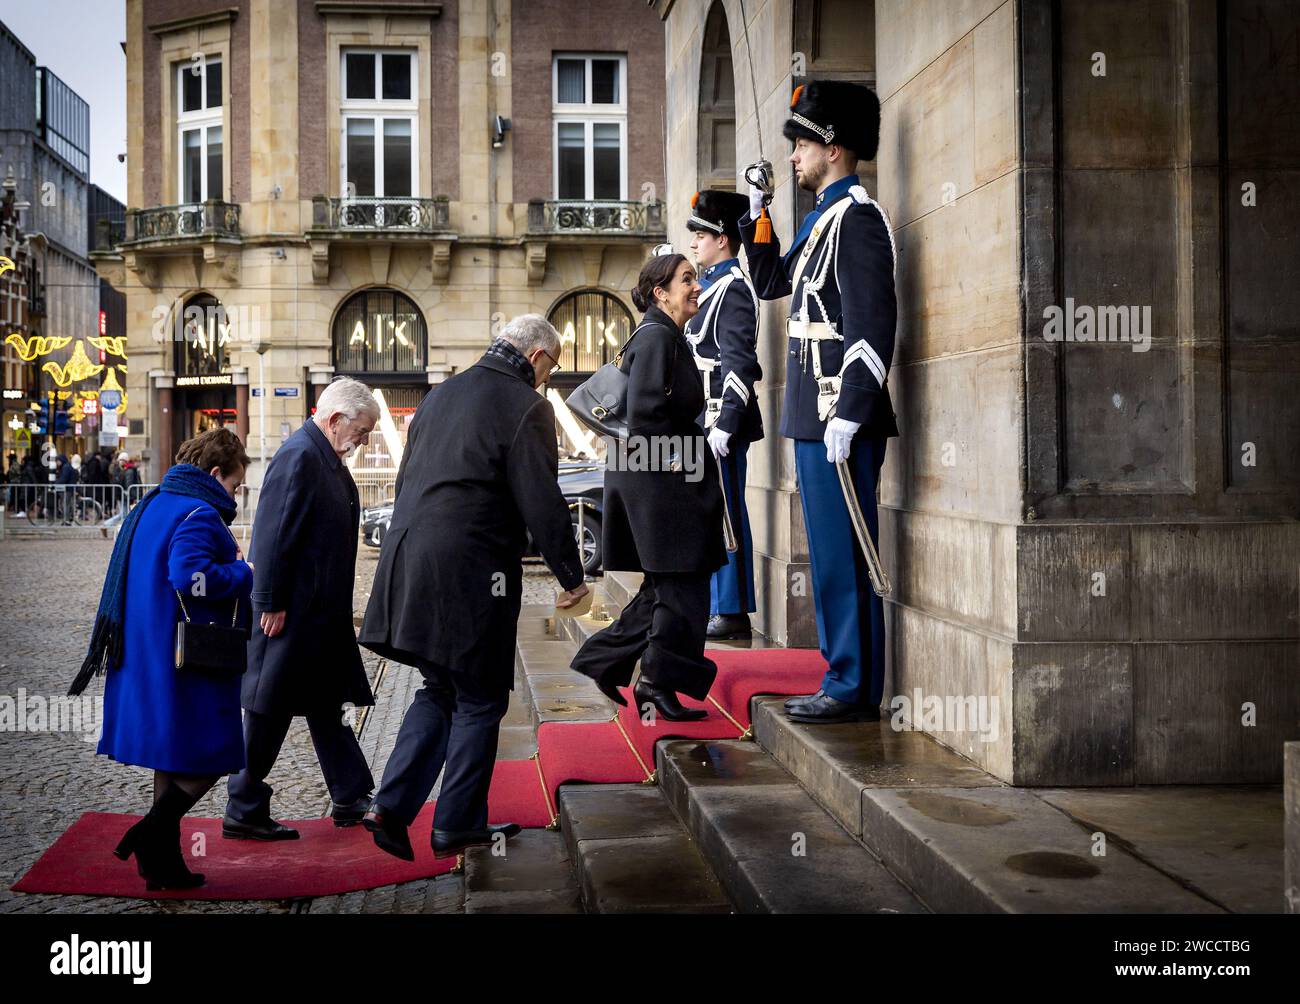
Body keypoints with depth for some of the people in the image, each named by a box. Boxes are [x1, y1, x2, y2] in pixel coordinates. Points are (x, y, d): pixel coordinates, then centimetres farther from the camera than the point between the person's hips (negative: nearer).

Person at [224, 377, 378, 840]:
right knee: (270, 710, 0)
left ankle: (351, 798, 25)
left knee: (328, 705, 16)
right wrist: (271, 605, -21)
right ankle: (244, 811, 11)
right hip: (292, 611, -10)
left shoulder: (326, 458, 13)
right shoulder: (299, 456, -19)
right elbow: (274, 536, -22)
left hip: (322, 611, 10)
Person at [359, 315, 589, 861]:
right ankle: (457, 825, 13)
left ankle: (392, 806, 10)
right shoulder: (526, 407, -8)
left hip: (410, 567, 8)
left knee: (439, 690, 19)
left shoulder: (440, 395, 17)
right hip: (469, 575, -7)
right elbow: (542, 504, -11)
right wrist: (572, 577, -1)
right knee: (479, 700, 7)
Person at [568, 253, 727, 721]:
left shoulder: (670, 337, 18)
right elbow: (644, 413, -23)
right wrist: (671, 459, -15)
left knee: (665, 586, 15)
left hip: (664, 479, 10)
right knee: (681, 586, -3)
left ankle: (604, 661, 21)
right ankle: (658, 683, 7)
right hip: (657, 482, -10)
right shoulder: (656, 337, -14)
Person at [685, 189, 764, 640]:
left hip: (721, 418, -10)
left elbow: (740, 364, -19)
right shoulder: (708, 284, 18)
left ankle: (732, 612, 2)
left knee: (725, 513, -4)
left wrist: (724, 426, -24)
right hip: (699, 418, 10)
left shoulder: (734, 288, -12)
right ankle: (711, 603, 22)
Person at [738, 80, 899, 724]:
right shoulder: (822, 218, 18)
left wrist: (847, 414, -24)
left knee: (842, 554, -5)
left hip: (839, 415, -10)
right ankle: (845, 680, 21)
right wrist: (756, 214, 19)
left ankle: (856, 690, 3)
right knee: (831, 553, 13)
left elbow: (872, 324, -20)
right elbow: (770, 281, 32)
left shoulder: (857, 217, -12)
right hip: (814, 416, 10)